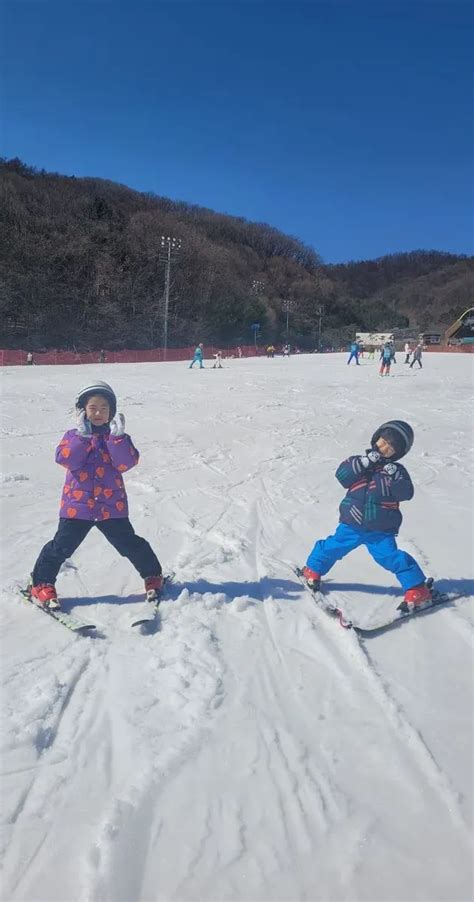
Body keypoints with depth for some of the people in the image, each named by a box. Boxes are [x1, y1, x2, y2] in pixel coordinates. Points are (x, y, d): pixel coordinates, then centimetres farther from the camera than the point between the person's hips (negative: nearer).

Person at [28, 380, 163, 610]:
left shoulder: (117, 437, 4)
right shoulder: (74, 436, 3)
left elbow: (126, 463, -12)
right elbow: (67, 460, -15)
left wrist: (117, 436, -21)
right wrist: (83, 435, -19)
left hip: (112, 506, 1)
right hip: (77, 505, 0)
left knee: (130, 545, 7)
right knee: (62, 546, 1)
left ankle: (152, 576, 27)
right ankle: (42, 584, 19)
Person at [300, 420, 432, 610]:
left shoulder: (397, 470, 2)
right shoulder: (359, 461, 4)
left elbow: (406, 493, -10)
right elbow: (342, 476, -11)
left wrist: (395, 476, -25)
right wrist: (363, 462, -21)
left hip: (381, 531, -2)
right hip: (351, 525, 2)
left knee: (391, 557, -14)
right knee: (332, 548, 7)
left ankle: (416, 589, 0)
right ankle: (313, 570, 34)